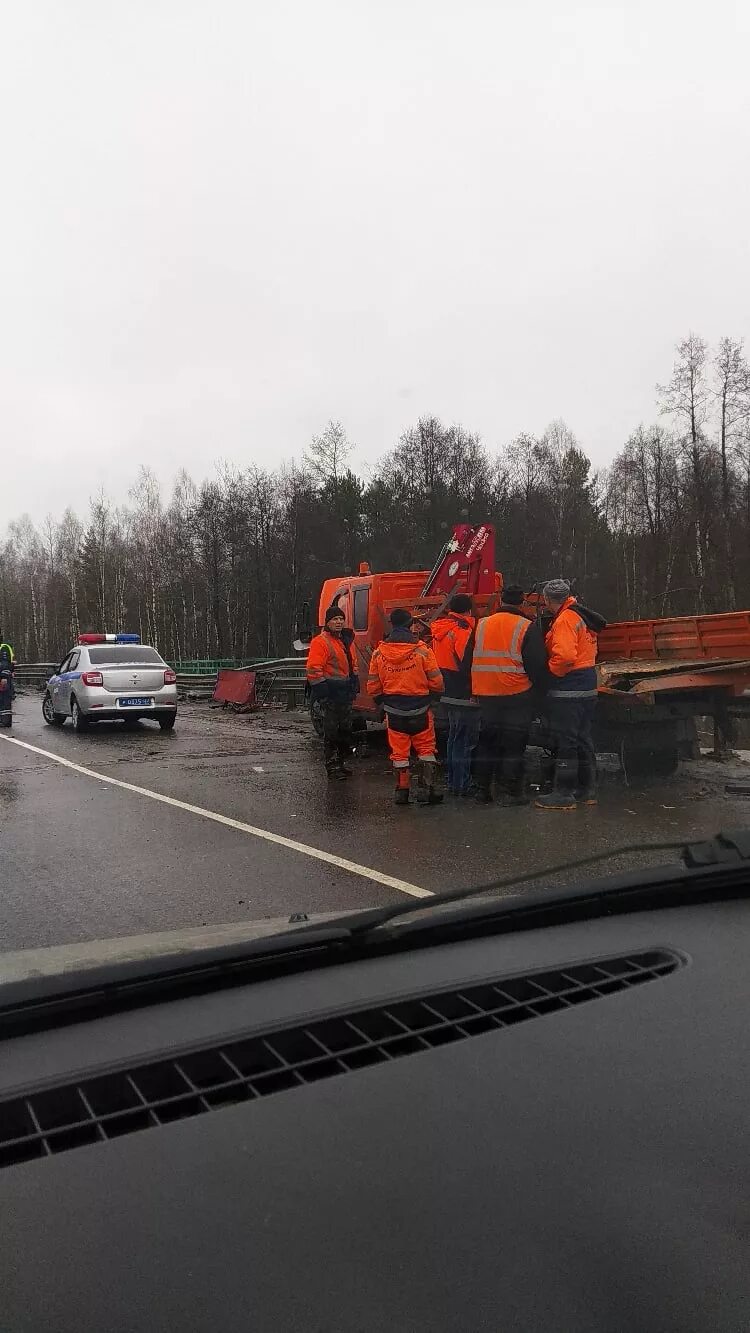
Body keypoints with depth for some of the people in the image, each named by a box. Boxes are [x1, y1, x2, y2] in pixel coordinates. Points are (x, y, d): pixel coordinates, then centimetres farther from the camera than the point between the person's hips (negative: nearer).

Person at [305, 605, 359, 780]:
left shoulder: (345, 640, 16)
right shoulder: (320, 641, -11)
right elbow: (314, 669, -17)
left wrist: (355, 685, 18)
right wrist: (323, 693, -20)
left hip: (345, 693, 9)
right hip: (331, 693, -9)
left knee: (345, 729, 15)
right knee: (331, 732, -3)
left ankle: (341, 763, 26)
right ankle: (332, 767, 5)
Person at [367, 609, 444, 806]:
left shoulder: (379, 653, -2)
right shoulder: (422, 650, -11)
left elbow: (373, 686, 4)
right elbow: (436, 681, -7)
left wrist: (381, 701, 23)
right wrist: (435, 696, 14)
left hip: (393, 711, 2)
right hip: (419, 709, -2)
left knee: (399, 752, 10)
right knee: (425, 749, 11)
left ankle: (402, 791, 13)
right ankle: (426, 788, 7)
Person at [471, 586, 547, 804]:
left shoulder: (481, 625, 7)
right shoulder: (527, 628, -7)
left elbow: (468, 660, 13)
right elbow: (537, 665, -9)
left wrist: (474, 691, 20)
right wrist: (537, 683, 9)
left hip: (485, 695, 4)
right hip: (517, 696, -4)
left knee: (487, 741, 14)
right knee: (513, 745, 2)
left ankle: (483, 789, 19)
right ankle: (509, 792, 4)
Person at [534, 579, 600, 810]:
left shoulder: (565, 619, -16)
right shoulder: (581, 616, 14)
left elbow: (564, 656, -27)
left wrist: (549, 671, -11)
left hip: (567, 691, -10)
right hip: (586, 688, 10)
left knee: (564, 742, -4)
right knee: (582, 740, 16)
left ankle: (563, 793, 1)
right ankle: (587, 790, 25)